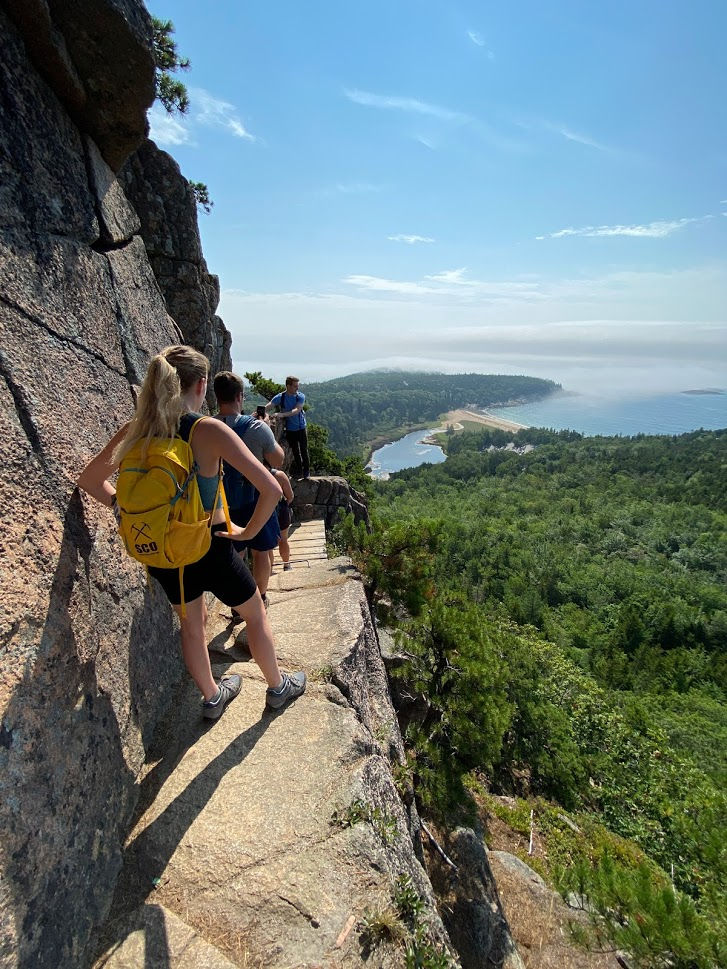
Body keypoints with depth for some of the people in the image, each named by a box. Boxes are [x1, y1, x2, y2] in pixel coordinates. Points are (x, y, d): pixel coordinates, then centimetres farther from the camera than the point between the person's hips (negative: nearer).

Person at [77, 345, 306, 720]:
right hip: (210, 548, -5)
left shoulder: (137, 429, -7)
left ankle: (212, 696, 49)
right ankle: (278, 687, 42)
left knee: (190, 625, 27)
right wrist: (248, 531, -13)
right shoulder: (209, 430, -22)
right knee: (256, 615, 21)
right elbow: (271, 489, -27)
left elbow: (89, 480, 8)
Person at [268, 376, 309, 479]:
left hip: (301, 428, -1)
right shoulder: (280, 397, -10)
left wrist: (282, 414, -41)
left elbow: (297, 410, -28)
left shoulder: (300, 396, -12)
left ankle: (306, 472, 12)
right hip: (290, 429, 1)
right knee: (295, 452, 11)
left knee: (304, 451, -1)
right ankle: (299, 472, 23)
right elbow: (268, 406, -21)